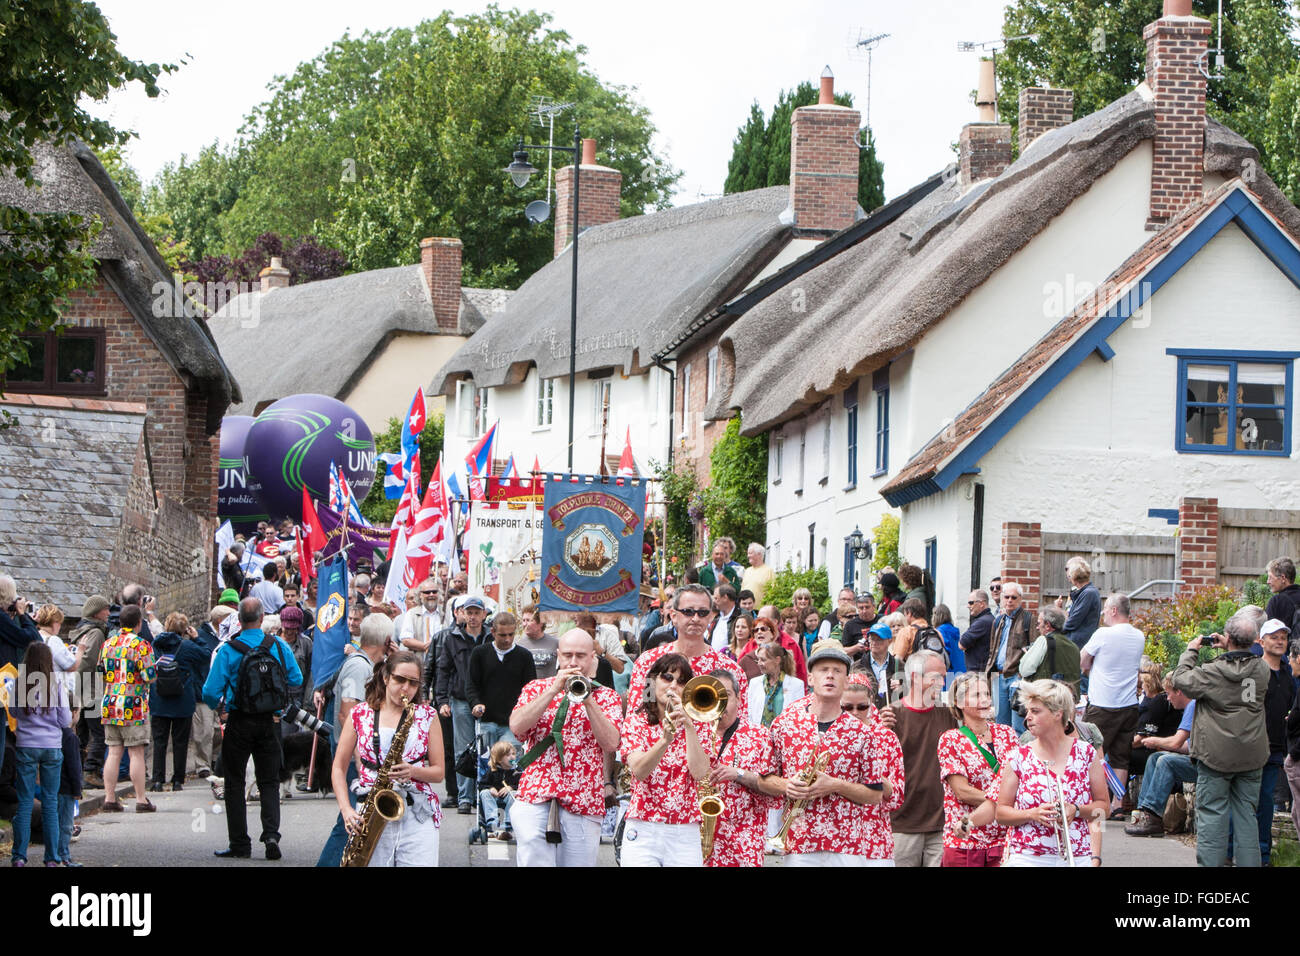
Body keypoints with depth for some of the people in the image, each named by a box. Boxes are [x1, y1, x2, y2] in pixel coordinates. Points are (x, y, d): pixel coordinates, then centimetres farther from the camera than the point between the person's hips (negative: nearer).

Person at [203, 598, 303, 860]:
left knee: (235, 782, 8)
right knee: (269, 781, 10)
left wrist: (218, 705, 9)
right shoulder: (278, 646, -4)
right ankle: (271, 833, -8)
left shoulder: (228, 650, -12)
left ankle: (239, 843, 8)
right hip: (268, 721, 2)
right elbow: (296, 680, 5)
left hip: (239, 722, -2)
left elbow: (210, 691, -13)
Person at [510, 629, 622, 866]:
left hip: (583, 807, 0)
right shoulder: (536, 689, 14)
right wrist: (553, 691, -10)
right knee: (535, 862, -12)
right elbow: (516, 726, -5)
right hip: (535, 801, 0)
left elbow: (611, 743, -5)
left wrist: (587, 700, -13)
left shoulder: (606, 696, 12)